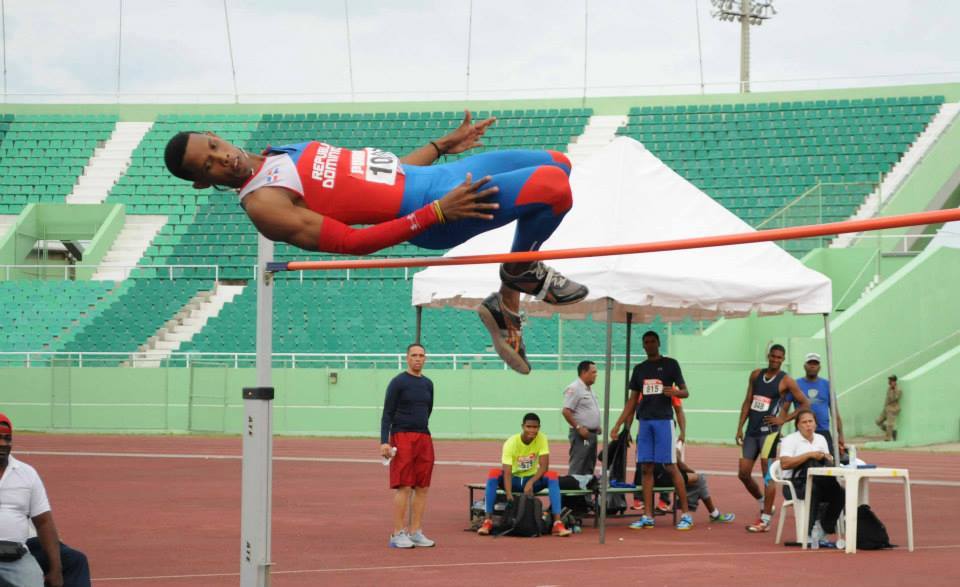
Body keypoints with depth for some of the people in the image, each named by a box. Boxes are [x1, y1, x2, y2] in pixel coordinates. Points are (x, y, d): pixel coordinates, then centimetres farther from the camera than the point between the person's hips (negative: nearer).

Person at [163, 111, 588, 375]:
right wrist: (438, 212, -25)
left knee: (555, 164, 17)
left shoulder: (279, 157, 14)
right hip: (427, 205, -9)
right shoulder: (264, 204, -15)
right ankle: (520, 273, 9)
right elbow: (353, 242, -19)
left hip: (421, 176, 10)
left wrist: (442, 144, 19)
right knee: (553, 189, -23)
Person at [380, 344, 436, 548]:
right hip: (402, 438, -6)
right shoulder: (398, 382, -4)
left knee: (422, 488, 4)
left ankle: (415, 532, 10)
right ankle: (398, 534, -7)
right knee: (403, 487, -9)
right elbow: (387, 414, -7)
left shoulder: (427, 384, 14)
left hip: (424, 438, 6)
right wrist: (384, 441, -15)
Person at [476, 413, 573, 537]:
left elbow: (544, 466, -19)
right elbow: (507, 472, -29)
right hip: (514, 480, -1)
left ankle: (557, 523, -34)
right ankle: (488, 521, -29)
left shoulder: (542, 439, -13)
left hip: (533, 479, 1)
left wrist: (531, 482, -35)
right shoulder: (511, 443, -21)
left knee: (552, 475, -29)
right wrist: (509, 495, -44)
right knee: (493, 474, -31)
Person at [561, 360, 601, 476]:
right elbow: (566, 411, -19)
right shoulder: (574, 389, -13)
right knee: (577, 468, -10)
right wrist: (578, 428, -21)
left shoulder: (589, 390, 17)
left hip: (592, 434, 10)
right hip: (581, 435, -10)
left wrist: (596, 426, 15)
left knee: (589, 468, 12)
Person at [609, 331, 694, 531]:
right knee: (646, 468, 3)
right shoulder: (639, 369, 15)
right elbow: (632, 400, 17)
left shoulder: (670, 364, 2)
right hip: (644, 422, 5)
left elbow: (685, 392, -1)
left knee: (670, 467, -8)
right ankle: (647, 516, 5)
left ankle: (686, 515, -4)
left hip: (663, 420, -5)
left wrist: (675, 392, -24)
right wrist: (618, 425, 11)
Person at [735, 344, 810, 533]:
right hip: (752, 431, 6)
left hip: (769, 431, -6)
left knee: (768, 475, -6)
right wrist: (740, 427, 7)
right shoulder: (756, 375, 11)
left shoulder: (786, 381, -4)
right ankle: (763, 502, 30)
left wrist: (784, 419, -9)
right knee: (743, 473, 6)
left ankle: (765, 520, -4)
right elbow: (747, 402, 14)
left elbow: (805, 404, -3)